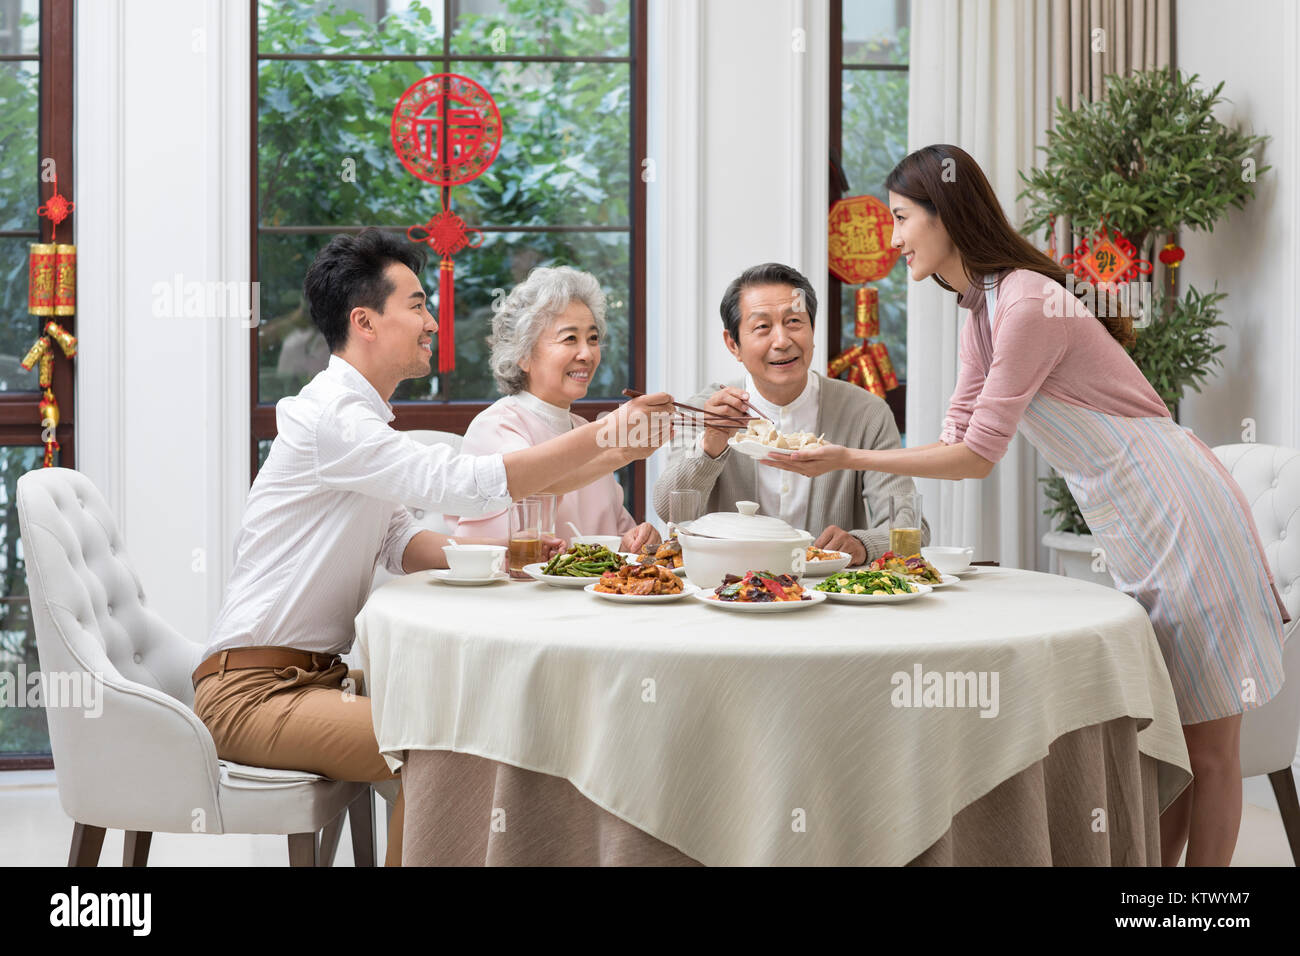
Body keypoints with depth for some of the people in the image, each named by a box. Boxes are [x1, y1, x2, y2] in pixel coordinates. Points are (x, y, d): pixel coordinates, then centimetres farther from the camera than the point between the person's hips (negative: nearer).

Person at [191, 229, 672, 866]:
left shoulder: (359, 415, 16)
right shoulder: (328, 416, -17)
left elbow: (398, 542, 17)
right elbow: (465, 482, -25)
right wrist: (607, 435, -20)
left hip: (313, 673, 10)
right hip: (251, 690, -10)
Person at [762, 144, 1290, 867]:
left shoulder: (1027, 302, -19)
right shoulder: (980, 314, 11)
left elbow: (978, 456, -18)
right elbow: (958, 440, 11)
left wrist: (852, 460, -16)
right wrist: (841, 456, 3)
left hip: (1183, 519, -9)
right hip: (1134, 533, 9)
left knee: (1208, 746, 1)